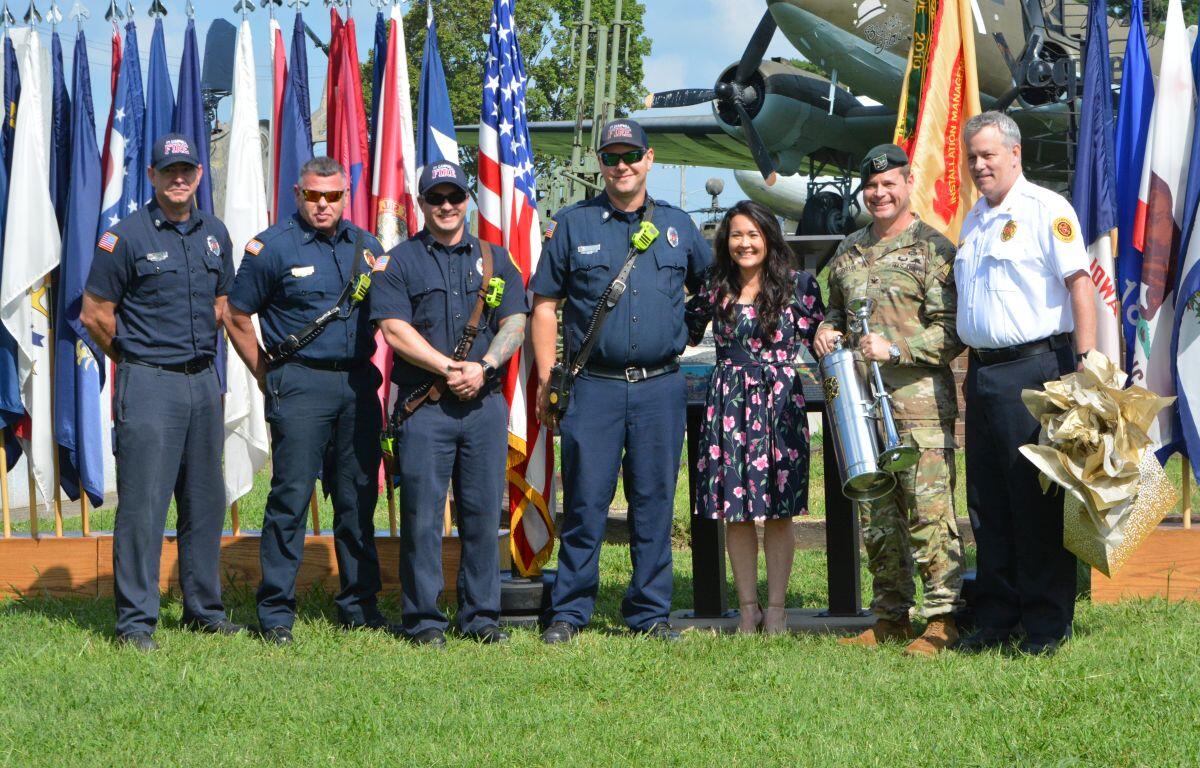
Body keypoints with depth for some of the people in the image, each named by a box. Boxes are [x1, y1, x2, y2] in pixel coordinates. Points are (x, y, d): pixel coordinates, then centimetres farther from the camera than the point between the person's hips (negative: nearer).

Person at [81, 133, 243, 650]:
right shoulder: (126, 237, -7)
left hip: (203, 380, 6)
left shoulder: (214, 234, 11)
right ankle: (135, 621, -3)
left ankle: (204, 608, 21)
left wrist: (197, 352, 14)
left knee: (205, 502, 11)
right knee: (143, 504, -7)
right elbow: (95, 315, -4)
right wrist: (135, 357, 6)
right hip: (149, 385, -6)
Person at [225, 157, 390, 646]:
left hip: (359, 382, 5)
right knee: (291, 498, -6)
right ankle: (276, 614, -1)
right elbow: (237, 315, 1)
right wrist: (267, 376, 0)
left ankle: (359, 605, 17)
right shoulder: (273, 247, -2)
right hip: (300, 383, -5)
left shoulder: (365, 246, 12)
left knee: (359, 496, 9)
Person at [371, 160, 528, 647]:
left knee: (483, 514, 4)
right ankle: (424, 620, 3)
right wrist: (449, 368, -14)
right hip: (424, 405, -3)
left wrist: (482, 368, -10)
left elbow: (514, 326, 7)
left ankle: (482, 616, 12)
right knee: (422, 516, -3)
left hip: (485, 402, 3)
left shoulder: (495, 259, 15)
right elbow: (394, 329, -6)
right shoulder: (400, 261, 5)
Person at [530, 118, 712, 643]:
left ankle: (650, 612, 13)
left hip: (661, 386, 2)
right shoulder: (572, 226, 5)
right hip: (594, 387, -2)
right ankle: (569, 612, 5)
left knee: (654, 502, 5)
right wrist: (546, 380, -1)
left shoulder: (678, 225, 11)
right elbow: (544, 305, 5)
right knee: (585, 501, -2)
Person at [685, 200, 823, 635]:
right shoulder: (715, 289, 9)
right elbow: (684, 333, 17)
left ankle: (776, 607, 8)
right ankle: (748, 607, 13)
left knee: (778, 510, 0)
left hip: (780, 402, -2)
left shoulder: (797, 286, 2)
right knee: (736, 511, 3)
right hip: (729, 403, 2)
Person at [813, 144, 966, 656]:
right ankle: (890, 617, 18)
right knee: (876, 517, 10)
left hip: (919, 402, -7)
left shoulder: (933, 249, -3)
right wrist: (827, 330, 8)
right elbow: (836, 307, 31)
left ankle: (942, 619, -5)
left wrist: (895, 349, -19)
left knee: (928, 513, -9)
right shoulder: (850, 251, 17)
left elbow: (951, 332, -8)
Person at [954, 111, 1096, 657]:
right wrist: (972, 365, 18)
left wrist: (1085, 361, -22)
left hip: (1034, 369, -8)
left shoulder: (1045, 209, -6)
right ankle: (997, 620, 16)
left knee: (1037, 501, -6)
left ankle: (1047, 626, -1)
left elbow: (1079, 283, -14)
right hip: (982, 373, 8)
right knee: (988, 503, 9)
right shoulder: (973, 220, 18)